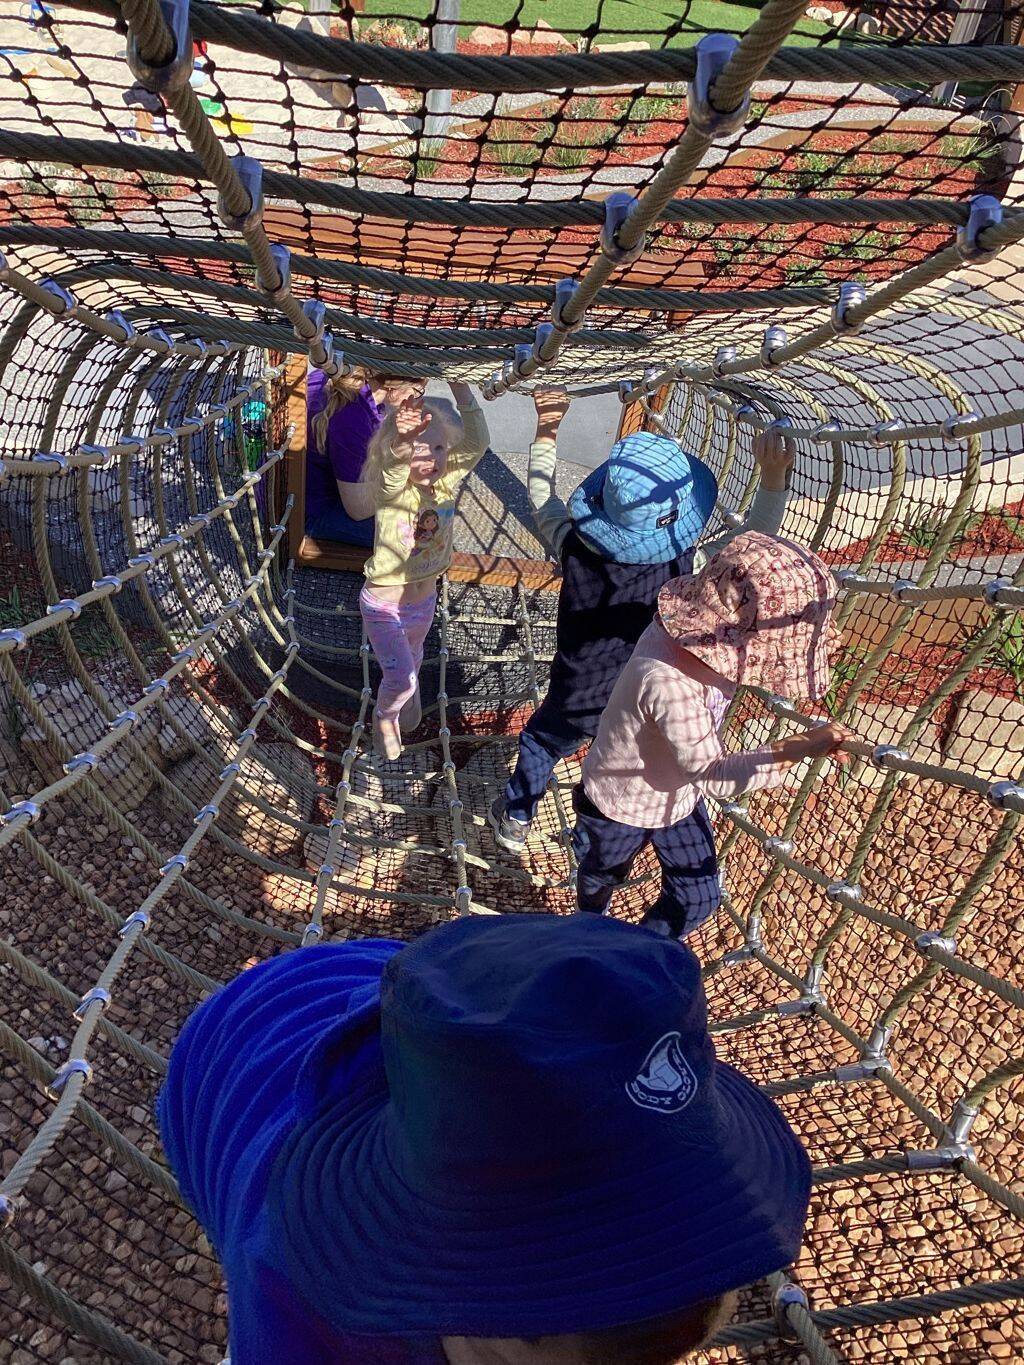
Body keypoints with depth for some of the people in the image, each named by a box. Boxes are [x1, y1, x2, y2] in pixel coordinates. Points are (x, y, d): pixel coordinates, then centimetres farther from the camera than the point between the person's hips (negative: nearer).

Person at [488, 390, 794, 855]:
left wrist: (546, 433, -4)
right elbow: (756, 537, -18)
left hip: (576, 702, 1)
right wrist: (773, 476, -26)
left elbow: (541, 497, -10)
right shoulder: (687, 567, -32)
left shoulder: (576, 547, -30)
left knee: (539, 741, 31)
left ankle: (514, 820, 53)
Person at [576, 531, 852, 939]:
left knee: (699, 897, 14)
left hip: (678, 795, 6)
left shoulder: (709, 633, -22)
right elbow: (713, 774, -41)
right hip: (622, 807, -6)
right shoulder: (668, 681, -46)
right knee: (604, 874, 26)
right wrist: (798, 748, -46)